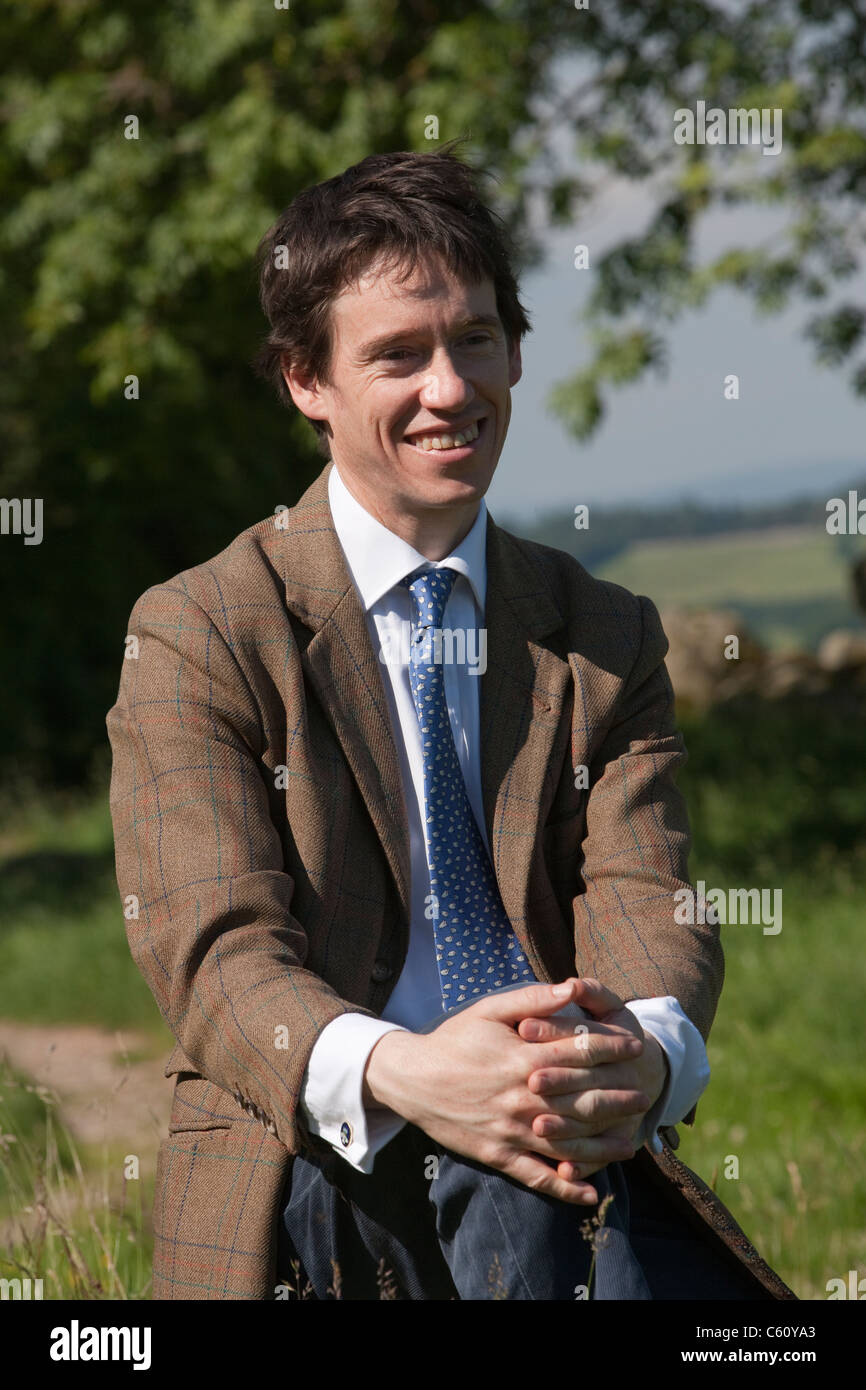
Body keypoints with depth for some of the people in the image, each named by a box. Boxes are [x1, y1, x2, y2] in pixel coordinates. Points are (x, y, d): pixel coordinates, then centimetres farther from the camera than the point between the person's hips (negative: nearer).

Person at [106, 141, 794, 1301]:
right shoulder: (197, 635, 5)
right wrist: (398, 1074, -31)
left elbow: (646, 905, 2)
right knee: (517, 1194, -36)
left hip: (583, 1160, 3)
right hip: (311, 1178, -3)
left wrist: (648, 1054, -25)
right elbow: (218, 950, -7)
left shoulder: (609, 639, 17)